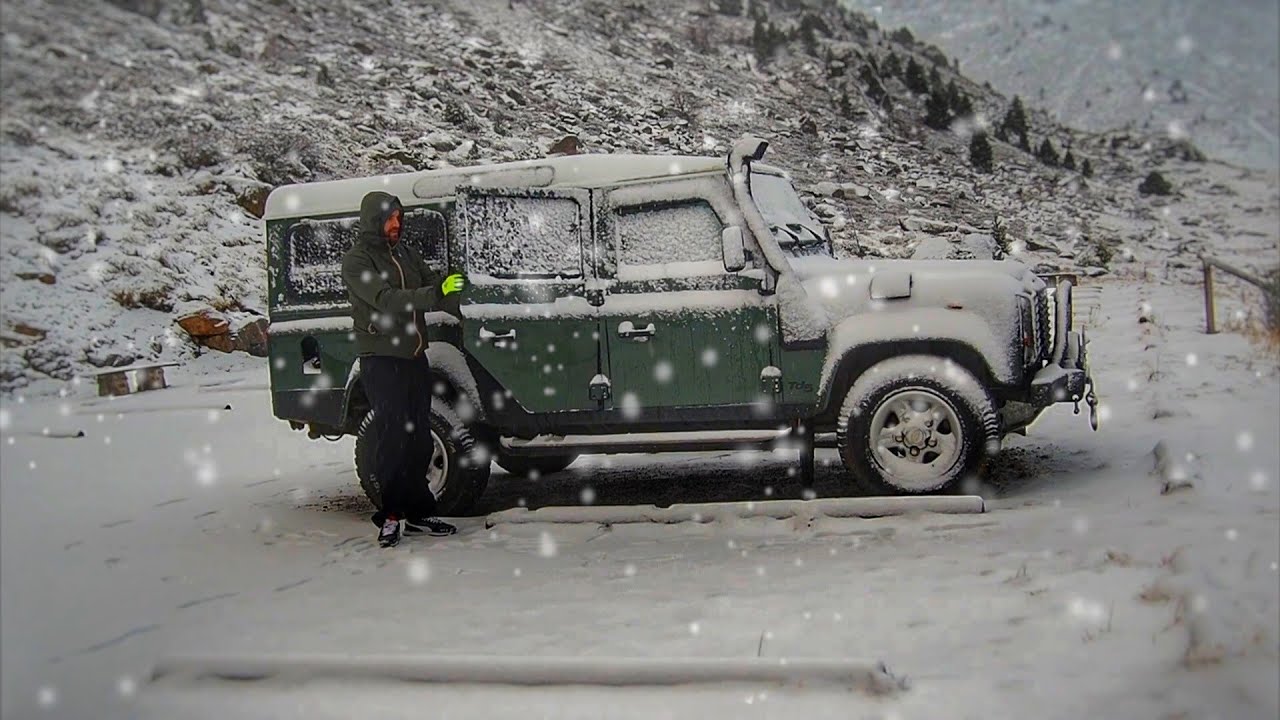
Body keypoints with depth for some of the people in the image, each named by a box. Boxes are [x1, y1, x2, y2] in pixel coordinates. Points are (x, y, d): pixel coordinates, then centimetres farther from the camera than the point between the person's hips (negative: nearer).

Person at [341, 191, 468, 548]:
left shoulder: (405, 253, 14)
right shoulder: (356, 260, -9)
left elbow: (431, 284, 13)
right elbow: (386, 300, -23)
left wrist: (451, 283, -10)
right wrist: (437, 293, -33)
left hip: (415, 356, 7)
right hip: (382, 360, -7)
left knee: (420, 439, 10)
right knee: (393, 439, -7)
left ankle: (419, 512, 19)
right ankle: (390, 515, 2)